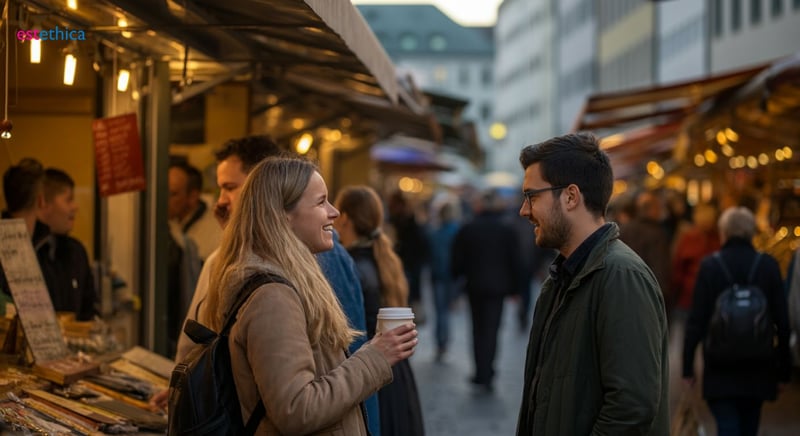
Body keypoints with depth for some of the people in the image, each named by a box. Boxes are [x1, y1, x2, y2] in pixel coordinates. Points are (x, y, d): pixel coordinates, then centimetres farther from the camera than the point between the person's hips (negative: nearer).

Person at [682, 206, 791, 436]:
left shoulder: (709, 265, -8)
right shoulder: (768, 265, -3)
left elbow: (696, 321, -7)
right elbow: (783, 321, -2)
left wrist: (687, 366, 1)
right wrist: (784, 369, 6)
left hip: (720, 368, -2)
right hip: (757, 370, 2)